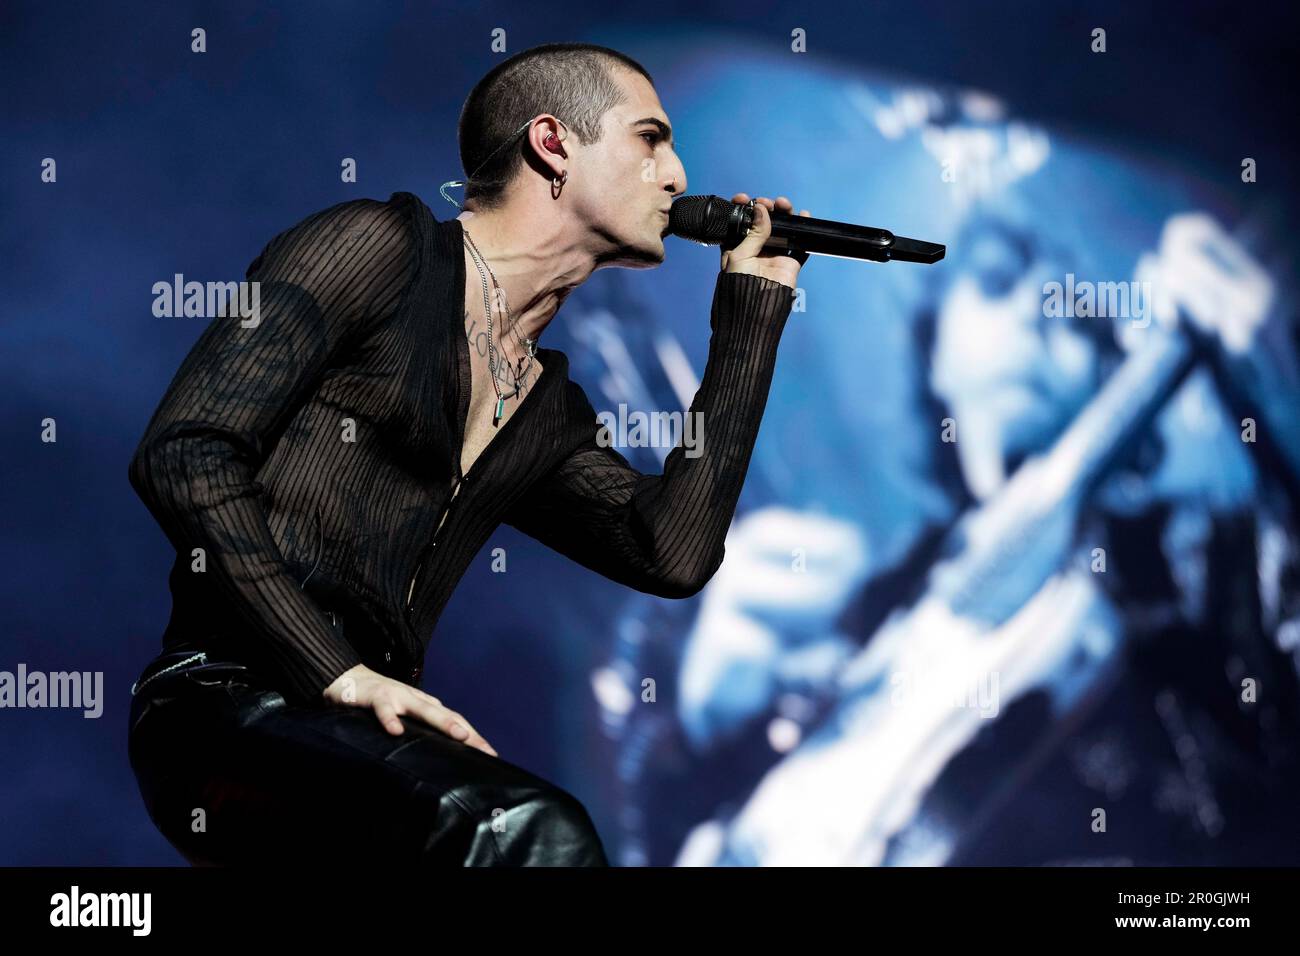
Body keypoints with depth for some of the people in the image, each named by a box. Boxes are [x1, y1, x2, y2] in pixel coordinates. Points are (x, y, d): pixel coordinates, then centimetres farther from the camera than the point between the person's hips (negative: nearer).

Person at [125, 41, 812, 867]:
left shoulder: (549, 412, 22)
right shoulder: (381, 249, 1)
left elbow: (674, 553, 5)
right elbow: (185, 454, -8)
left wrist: (755, 302, 17)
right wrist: (339, 675, -17)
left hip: (370, 733, 8)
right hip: (231, 704, -7)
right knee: (529, 832, -34)